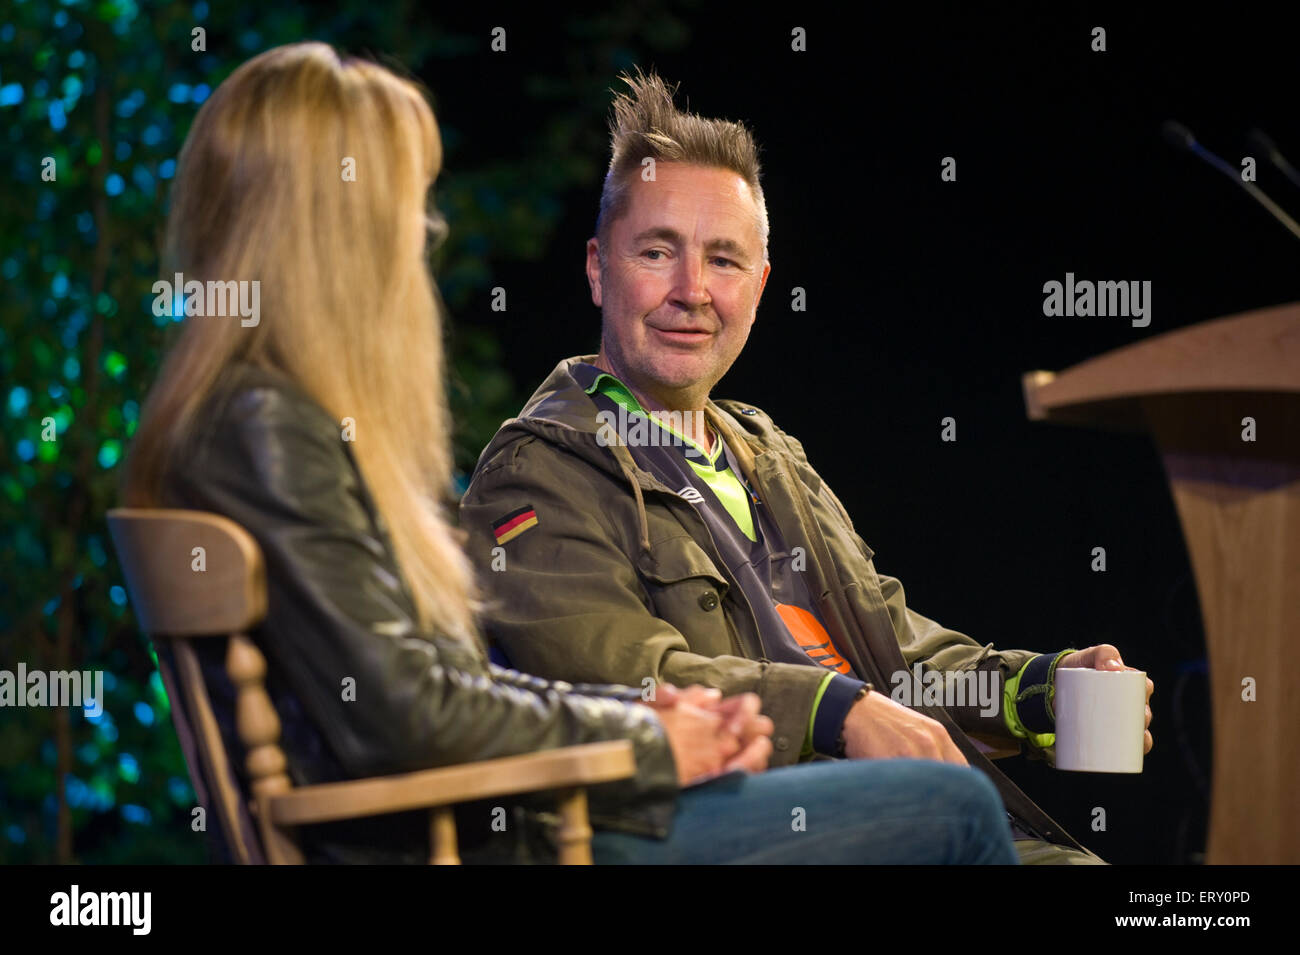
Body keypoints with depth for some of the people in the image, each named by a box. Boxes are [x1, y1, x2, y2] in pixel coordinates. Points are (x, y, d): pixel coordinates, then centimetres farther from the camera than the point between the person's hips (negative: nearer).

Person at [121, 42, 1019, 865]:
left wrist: (643, 710, 5)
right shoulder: (268, 431, -17)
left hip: (466, 818, 10)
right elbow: (404, 713, -22)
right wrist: (648, 744, -9)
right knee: (952, 808, -6)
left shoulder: (255, 414, 15)